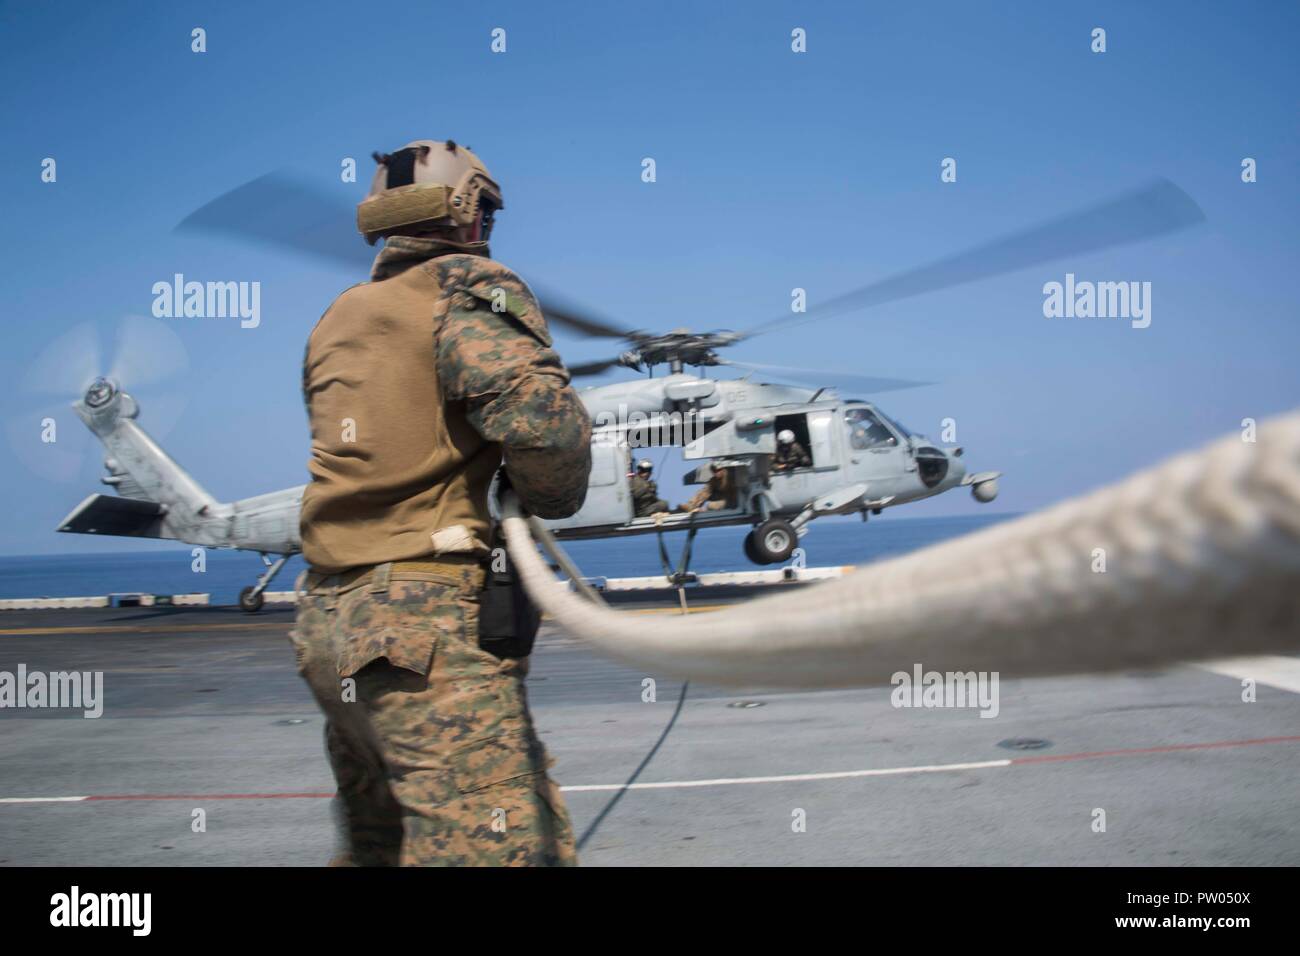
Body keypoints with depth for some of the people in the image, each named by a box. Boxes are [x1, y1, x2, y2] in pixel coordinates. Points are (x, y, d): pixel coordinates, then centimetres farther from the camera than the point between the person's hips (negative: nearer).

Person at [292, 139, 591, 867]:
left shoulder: (338, 321, 17)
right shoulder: (469, 288, -5)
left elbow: (368, 457, 16)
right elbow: (540, 418, -22)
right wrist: (555, 499, -3)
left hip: (331, 623, 9)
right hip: (429, 626, -8)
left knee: (376, 846, 22)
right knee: (503, 846, -9)